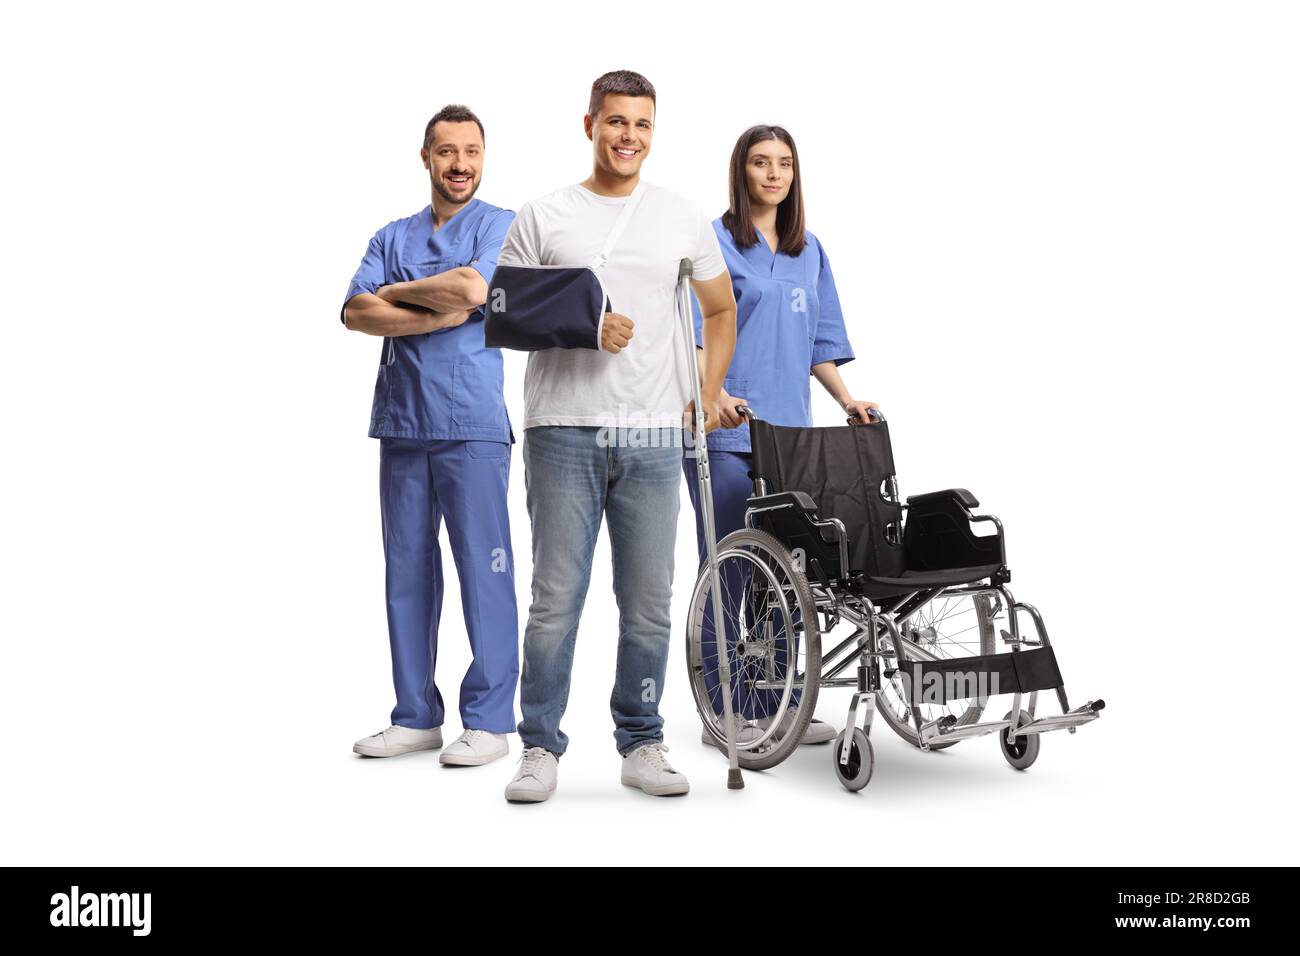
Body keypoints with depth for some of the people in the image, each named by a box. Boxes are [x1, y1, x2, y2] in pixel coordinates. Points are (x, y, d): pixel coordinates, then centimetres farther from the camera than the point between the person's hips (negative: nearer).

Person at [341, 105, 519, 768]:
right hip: (402, 421, 5)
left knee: (483, 568, -4)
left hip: (472, 422, -5)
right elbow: (356, 313, 1)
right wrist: (439, 313, -12)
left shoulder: (502, 226, 4)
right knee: (406, 569, 8)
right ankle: (416, 718, 17)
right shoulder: (393, 236, 17)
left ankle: (489, 721, 3)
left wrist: (395, 291, 0)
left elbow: (472, 289, -15)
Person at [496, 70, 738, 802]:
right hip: (564, 430, -2)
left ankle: (642, 744, 20)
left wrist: (710, 395, 11)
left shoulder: (685, 219, 12)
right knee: (557, 598, -1)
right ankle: (542, 747, 10)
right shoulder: (543, 218, 5)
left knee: (649, 602, 7)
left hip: (653, 435, 2)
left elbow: (721, 310, 22)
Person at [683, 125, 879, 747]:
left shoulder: (809, 252, 17)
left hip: (790, 433, 6)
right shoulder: (713, 242, -1)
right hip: (725, 433, -5)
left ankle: (776, 703, 17)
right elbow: (696, 335, -9)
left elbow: (820, 342, 19)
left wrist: (848, 400, 6)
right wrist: (715, 396, -25)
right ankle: (725, 710, 6)